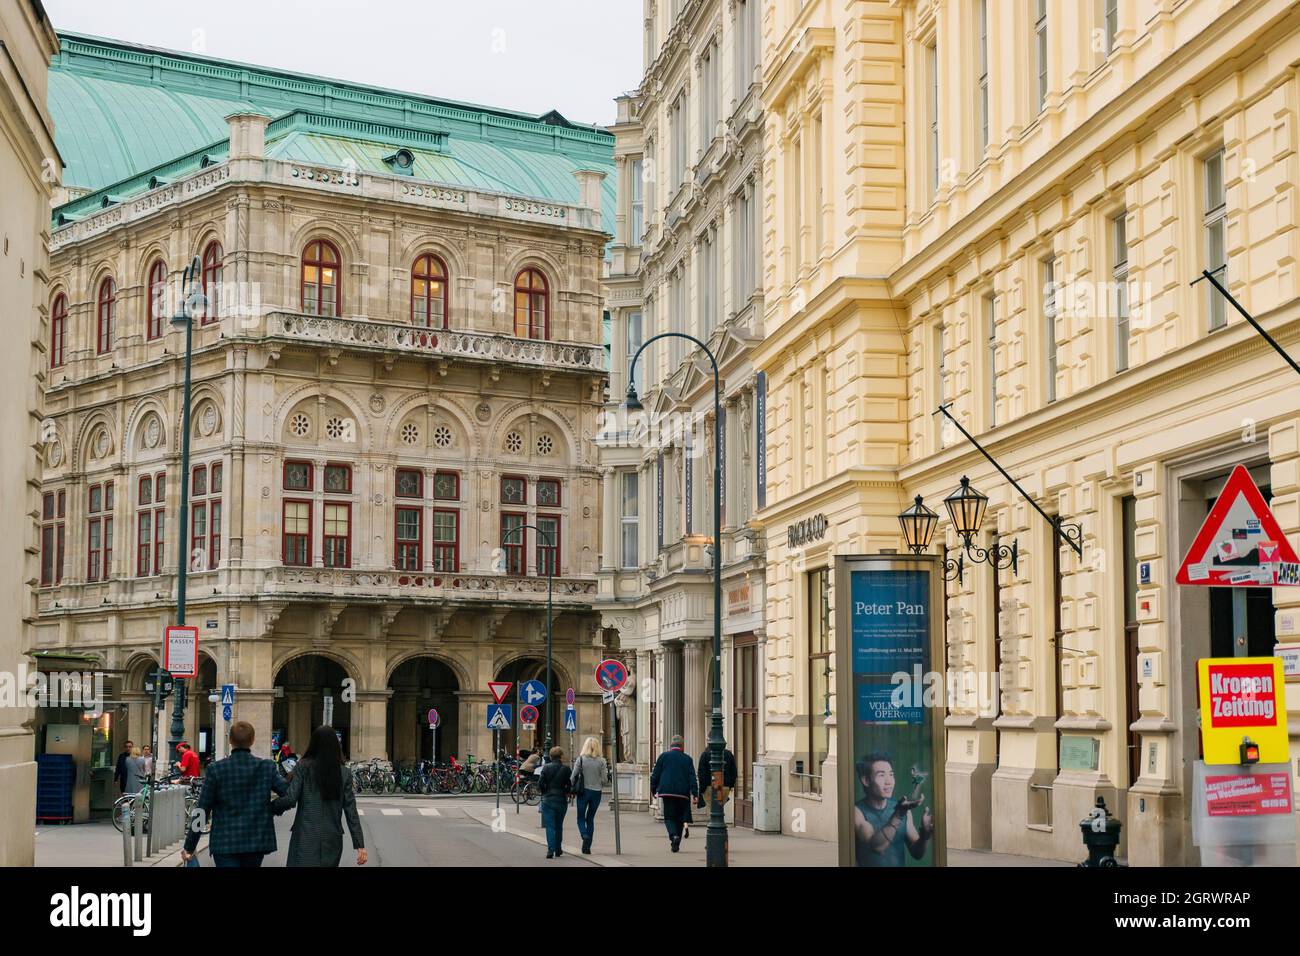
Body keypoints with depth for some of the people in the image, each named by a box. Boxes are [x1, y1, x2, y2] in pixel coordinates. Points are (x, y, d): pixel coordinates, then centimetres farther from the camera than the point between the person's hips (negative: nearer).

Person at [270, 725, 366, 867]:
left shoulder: (303, 767, -2)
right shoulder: (344, 773, 4)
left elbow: (290, 799, -10)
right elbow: (351, 811, 1)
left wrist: (271, 806, 10)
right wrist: (360, 845, 2)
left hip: (306, 838, -3)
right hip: (332, 839, 3)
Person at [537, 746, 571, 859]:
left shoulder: (546, 768, -4)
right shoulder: (566, 768, -3)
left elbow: (541, 783, -6)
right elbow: (569, 785, -3)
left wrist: (544, 794, 9)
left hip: (548, 800, -1)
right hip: (561, 799, 1)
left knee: (550, 826, -1)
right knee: (559, 825, 16)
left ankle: (550, 850, -16)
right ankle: (558, 849, 22)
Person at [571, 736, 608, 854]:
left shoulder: (580, 759, -7)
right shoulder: (601, 761, -5)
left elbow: (573, 777, -6)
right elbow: (604, 779, -5)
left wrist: (572, 788, 11)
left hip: (583, 791, -2)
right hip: (597, 792, 2)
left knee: (581, 818, 10)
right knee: (590, 818, 13)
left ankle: (585, 836, -19)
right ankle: (588, 846, 10)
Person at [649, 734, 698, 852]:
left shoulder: (664, 756, 2)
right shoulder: (687, 759, 5)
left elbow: (655, 775, 4)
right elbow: (692, 777, -2)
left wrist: (653, 790, 14)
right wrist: (695, 794, -4)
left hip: (667, 792, -1)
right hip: (683, 793, 1)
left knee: (669, 817, 3)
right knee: (679, 818, 12)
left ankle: (674, 836, -23)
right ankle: (676, 844, 14)